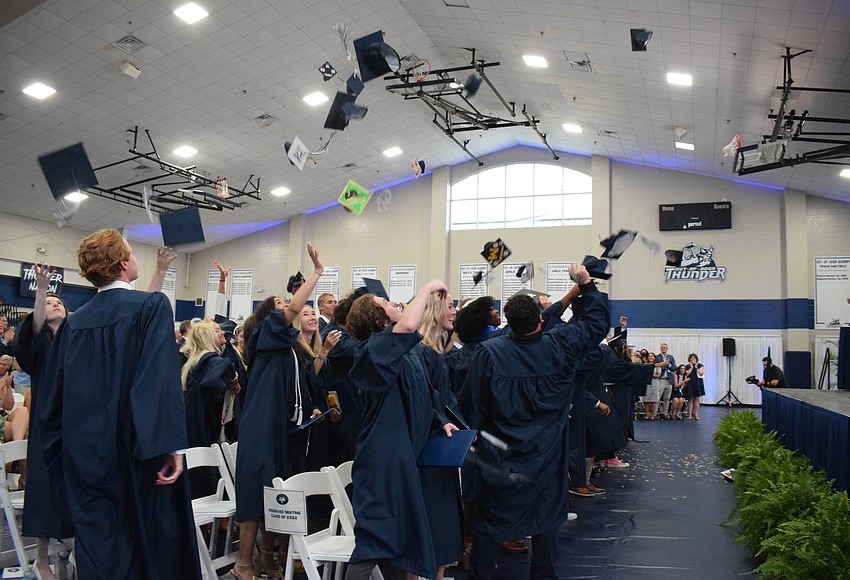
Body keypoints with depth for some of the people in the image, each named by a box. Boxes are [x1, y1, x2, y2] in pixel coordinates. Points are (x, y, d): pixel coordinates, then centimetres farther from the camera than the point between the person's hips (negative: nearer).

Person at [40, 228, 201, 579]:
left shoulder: (74, 322, 7)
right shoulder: (152, 306, -10)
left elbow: (55, 393, 11)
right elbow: (163, 377, -21)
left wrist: (62, 451, 20)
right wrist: (171, 445, -22)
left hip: (86, 454, 5)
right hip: (134, 451, -5)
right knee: (154, 545, 8)